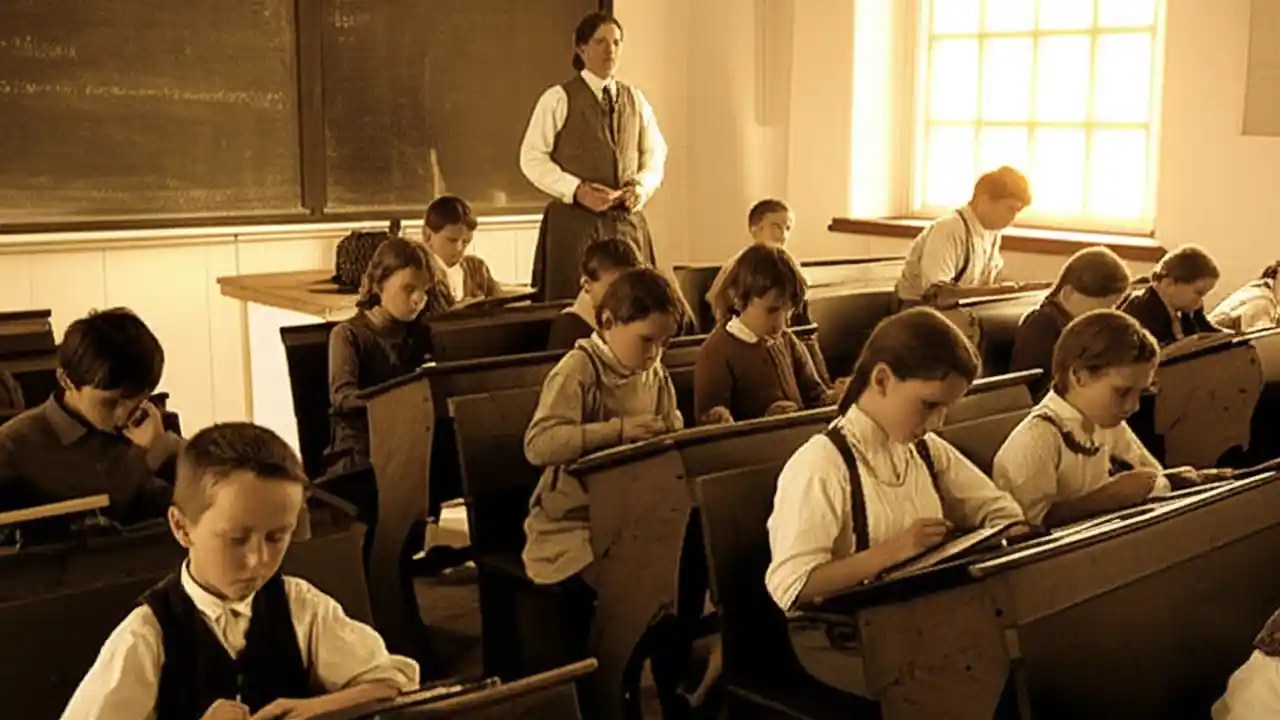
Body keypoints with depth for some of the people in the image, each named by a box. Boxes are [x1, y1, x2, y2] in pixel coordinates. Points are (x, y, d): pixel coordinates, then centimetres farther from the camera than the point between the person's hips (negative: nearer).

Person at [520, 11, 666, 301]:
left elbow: (655, 155, 17)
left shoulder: (636, 100, 13)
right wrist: (576, 190, -16)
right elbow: (532, 158, -4)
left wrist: (641, 187, -4)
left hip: (628, 221, 4)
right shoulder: (558, 99, -2)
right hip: (575, 221, -4)